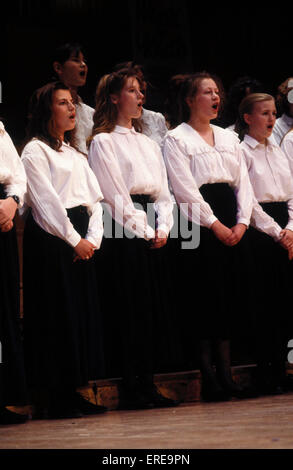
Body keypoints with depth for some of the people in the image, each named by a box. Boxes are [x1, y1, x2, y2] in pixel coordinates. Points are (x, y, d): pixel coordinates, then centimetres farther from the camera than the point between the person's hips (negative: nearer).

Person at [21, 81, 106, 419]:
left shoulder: (76, 155, 20)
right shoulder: (35, 151, -3)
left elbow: (95, 200, 14)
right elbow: (46, 202, -12)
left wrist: (93, 238, -2)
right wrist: (75, 240, -13)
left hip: (80, 244, 8)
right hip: (50, 240, -8)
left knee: (83, 314, 5)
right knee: (56, 316, -7)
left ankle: (74, 393, 10)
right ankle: (55, 399, -4)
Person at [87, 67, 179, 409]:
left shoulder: (149, 144, 21)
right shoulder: (103, 142, 0)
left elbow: (163, 192, 16)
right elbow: (116, 195, -8)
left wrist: (163, 228, -1)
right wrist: (144, 232, -11)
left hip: (152, 236, 6)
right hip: (123, 234, -6)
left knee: (148, 311, 4)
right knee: (128, 313, -8)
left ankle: (147, 387, 6)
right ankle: (130, 390, -5)